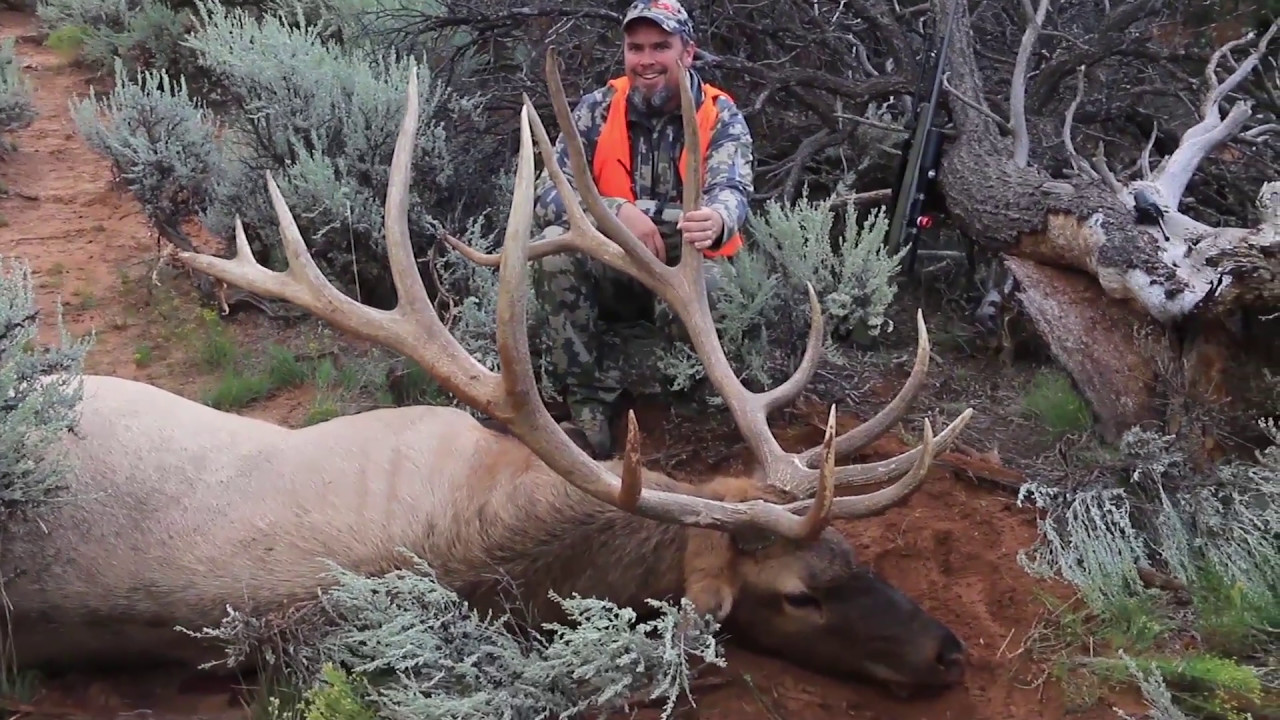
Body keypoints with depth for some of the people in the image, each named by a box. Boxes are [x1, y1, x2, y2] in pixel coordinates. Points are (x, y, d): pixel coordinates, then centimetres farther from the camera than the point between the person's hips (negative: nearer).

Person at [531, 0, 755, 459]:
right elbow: (548, 196, -13)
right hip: (612, 269, 2)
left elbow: (731, 192, -26)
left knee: (703, 286, -35)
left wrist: (715, 221, -53)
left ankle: (596, 383, -12)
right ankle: (586, 408, -26)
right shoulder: (597, 109, -3)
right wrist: (618, 212, -32)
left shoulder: (721, 117, -7)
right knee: (556, 245, -28)